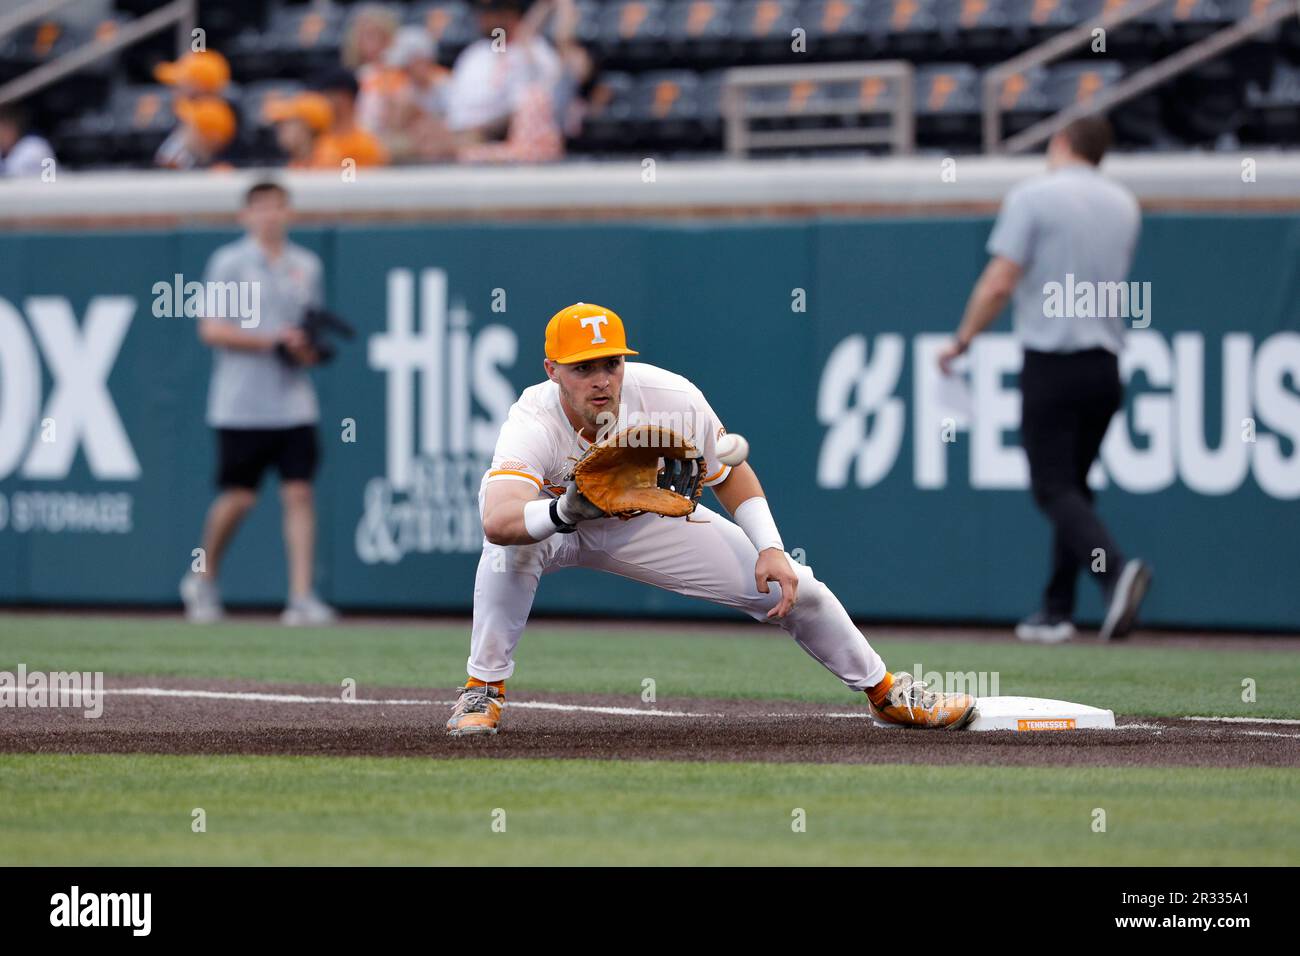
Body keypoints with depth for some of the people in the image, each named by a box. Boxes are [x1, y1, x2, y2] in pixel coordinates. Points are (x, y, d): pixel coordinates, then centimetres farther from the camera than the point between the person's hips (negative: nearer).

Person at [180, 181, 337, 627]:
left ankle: (301, 596, -9)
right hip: (241, 405, -4)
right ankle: (203, 579, 24)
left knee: (299, 493, -7)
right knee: (238, 498, 0)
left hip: (294, 402, 4)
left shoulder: (306, 265, 12)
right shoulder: (228, 263, -2)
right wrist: (272, 341, -16)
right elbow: (211, 330, -8)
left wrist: (311, 349, -1)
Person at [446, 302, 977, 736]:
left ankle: (886, 693, 22)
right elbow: (497, 521, -56)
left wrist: (771, 550, -19)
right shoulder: (534, 423, -38)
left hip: (647, 522, 3)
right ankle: (483, 692, -21)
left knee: (793, 588, -4)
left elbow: (729, 473, -9)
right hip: (556, 526, -3)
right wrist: (565, 511, -74)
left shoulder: (673, 401, -29)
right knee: (513, 542, -39)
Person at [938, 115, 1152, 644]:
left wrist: (961, 341, -2)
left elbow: (998, 284, -13)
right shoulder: (1124, 205, 11)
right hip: (1106, 368, 6)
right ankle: (1057, 610, 15)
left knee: (1055, 487, -8)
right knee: (1074, 485, 15)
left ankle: (1115, 568, -33)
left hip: (1052, 362, -6)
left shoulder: (1033, 197, -6)